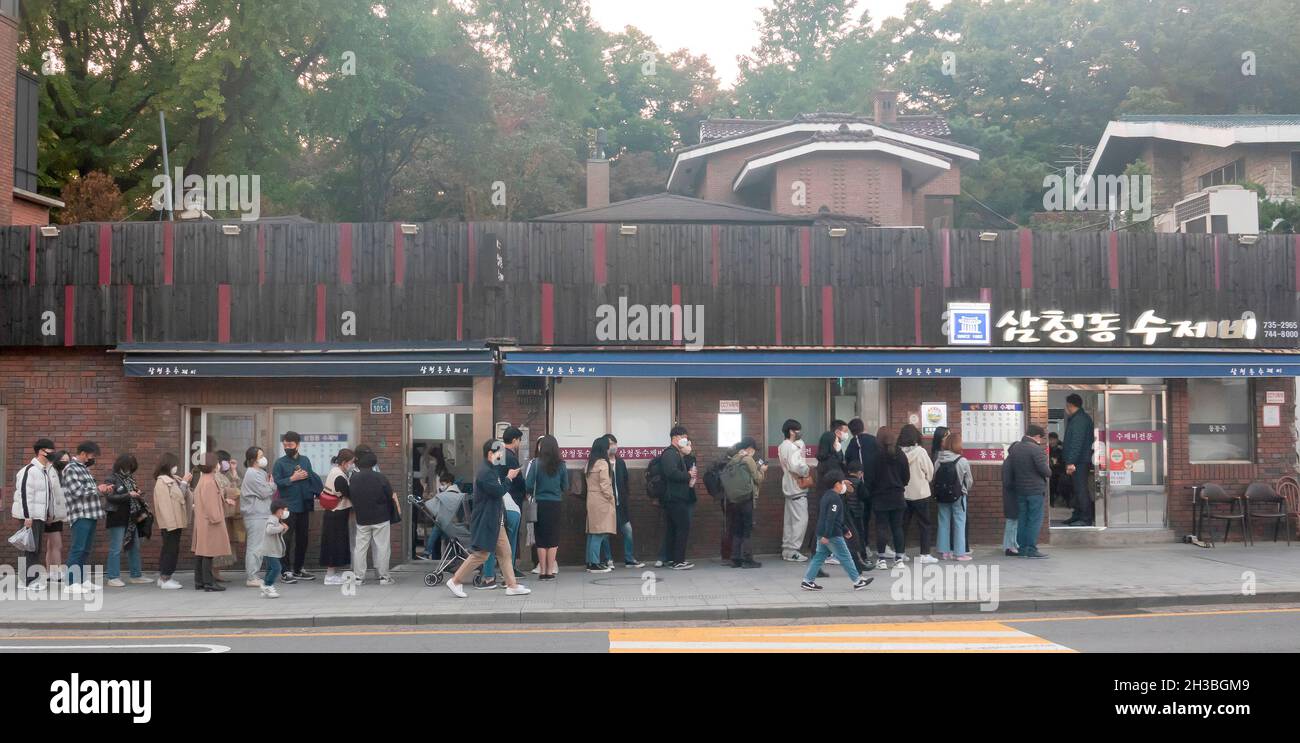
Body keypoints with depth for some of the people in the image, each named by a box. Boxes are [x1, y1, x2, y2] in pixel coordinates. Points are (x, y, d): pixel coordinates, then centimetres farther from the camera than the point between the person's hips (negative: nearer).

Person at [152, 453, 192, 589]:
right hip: (170, 520, -10)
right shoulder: (162, 481, -13)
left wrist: (184, 483, 3)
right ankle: (165, 579, -3)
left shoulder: (172, 480, 15)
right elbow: (177, 497, -19)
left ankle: (163, 577, 20)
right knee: (171, 549, -7)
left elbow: (181, 496, 13)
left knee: (169, 548, 13)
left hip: (175, 520, 10)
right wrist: (184, 483, -14)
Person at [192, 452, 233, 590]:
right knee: (208, 552, -7)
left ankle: (199, 581, 17)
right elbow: (210, 503, -21)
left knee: (200, 551, 12)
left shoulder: (203, 480, 15)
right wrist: (216, 518, -17)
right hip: (210, 522, -11)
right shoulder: (209, 482, -18)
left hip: (201, 521, 11)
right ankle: (209, 582, -6)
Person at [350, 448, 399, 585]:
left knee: (360, 547, 10)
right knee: (382, 547, 4)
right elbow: (391, 497, -6)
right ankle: (383, 576, 5)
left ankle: (359, 576, 10)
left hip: (361, 519, 3)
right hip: (381, 518, -3)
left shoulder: (353, 479, -3)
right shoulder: (380, 478, -12)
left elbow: (350, 497, 6)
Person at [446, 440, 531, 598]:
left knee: (505, 552, 9)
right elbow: (499, 491, -23)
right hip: (485, 521, -10)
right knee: (480, 555, -4)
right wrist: (508, 478, -11)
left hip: (495, 521, 10)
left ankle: (512, 586, 13)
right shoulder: (485, 472, -20)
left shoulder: (491, 470, 13)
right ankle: (455, 582, 7)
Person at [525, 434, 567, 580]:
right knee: (553, 538, 10)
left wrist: (532, 493, 10)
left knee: (541, 539, 8)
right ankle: (550, 571, 10)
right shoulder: (561, 465, -2)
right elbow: (565, 486, 4)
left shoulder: (536, 463, -9)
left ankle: (542, 572, 8)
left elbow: (529, 484, -11)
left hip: (541, 503, -1)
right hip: (556, 504, 1)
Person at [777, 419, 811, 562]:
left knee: (789, 520, 14)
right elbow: (796, 466, -28)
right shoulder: (793, 448, -18)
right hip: (797, 487, -10)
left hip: (789, 487, 10)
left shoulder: (783, 446, 12)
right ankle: (792, 551, -6)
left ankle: (786, 549, 19)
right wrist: (807, 470, -12)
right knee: (801, 520, -6)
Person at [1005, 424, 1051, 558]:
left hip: (1019, 490, 7)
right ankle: (1031, 549, -3)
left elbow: (1006, 468, 8)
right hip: (1035, 489, -7)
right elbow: (1044, 469, -17)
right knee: (1035, 519, -2)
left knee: (1022, 519, 12)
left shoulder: (1015, 448, 8)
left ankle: (1022, 548, 14)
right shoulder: (1036, 449, -14)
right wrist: (1049, 473, 5)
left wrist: (1007, 484, 15)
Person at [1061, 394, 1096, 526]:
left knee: (1080, 489, -8)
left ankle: (1086, 519, -5)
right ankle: (1077, 516, 23)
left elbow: (1076, 442, -23)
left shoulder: (1079, 420, -16)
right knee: (1078, 489, 15)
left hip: (1079, 461, -11)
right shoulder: (1084, 417, 18)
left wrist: (1071, 462, -25)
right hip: (1082, 460, 11)